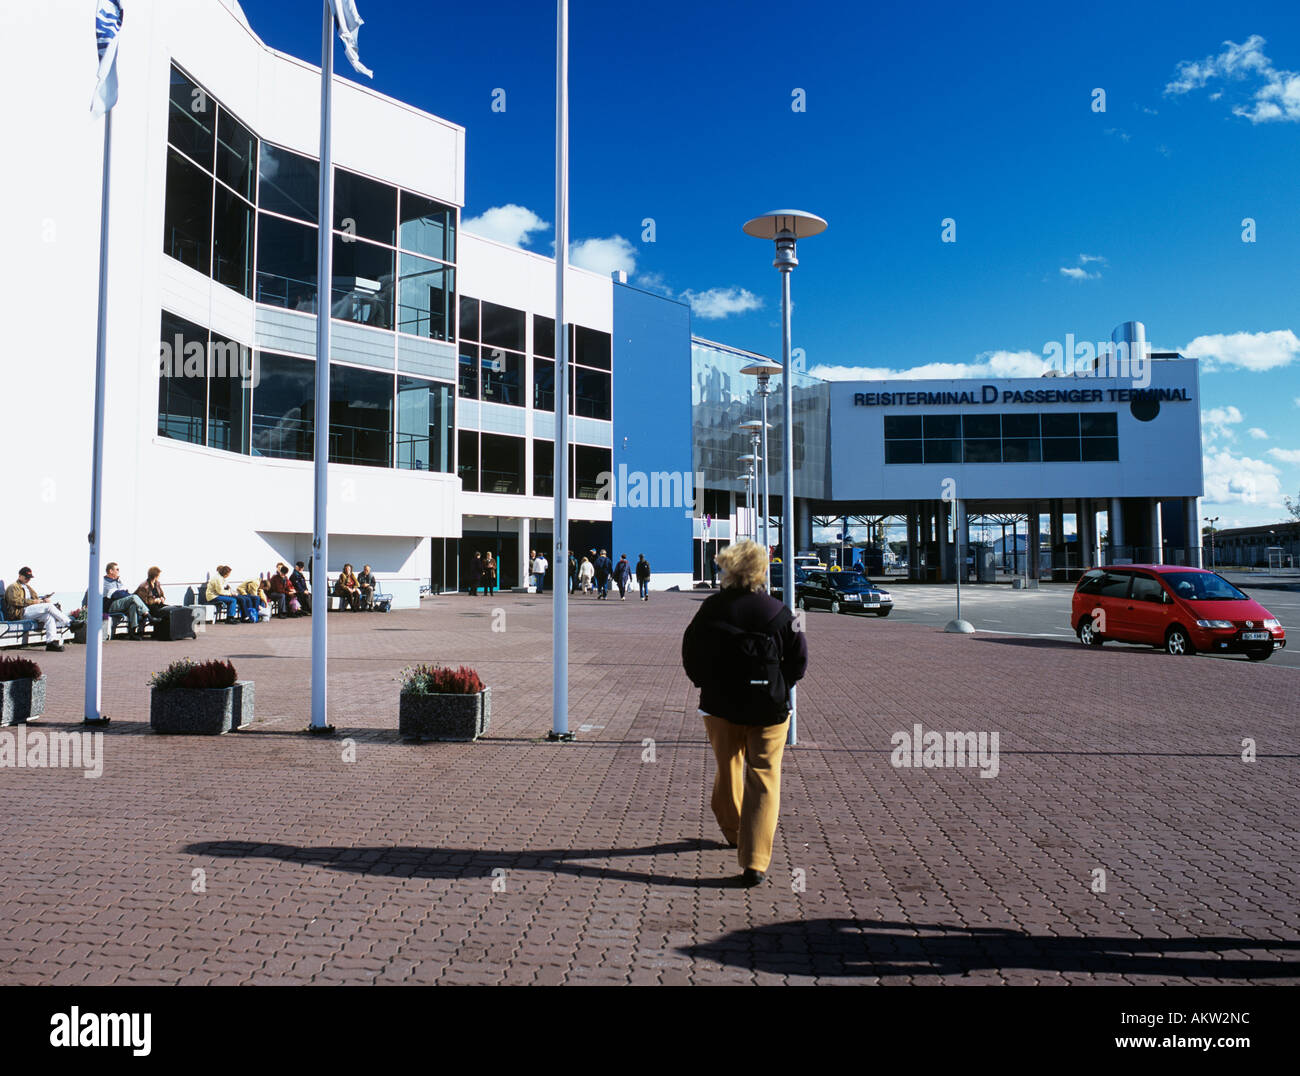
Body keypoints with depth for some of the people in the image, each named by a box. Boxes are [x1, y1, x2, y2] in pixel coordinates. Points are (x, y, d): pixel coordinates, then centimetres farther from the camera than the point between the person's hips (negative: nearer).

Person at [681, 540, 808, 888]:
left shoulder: (711, 609, -5)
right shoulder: (777, 612, -8)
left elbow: (690, 655, 1)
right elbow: (799, 659, -2)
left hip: (720, 706, 2)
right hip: (769, 708, -2)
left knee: (728, 769, 22)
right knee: (763, 780, 3)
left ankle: (733, 830, 45)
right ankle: (755, 862, -3)